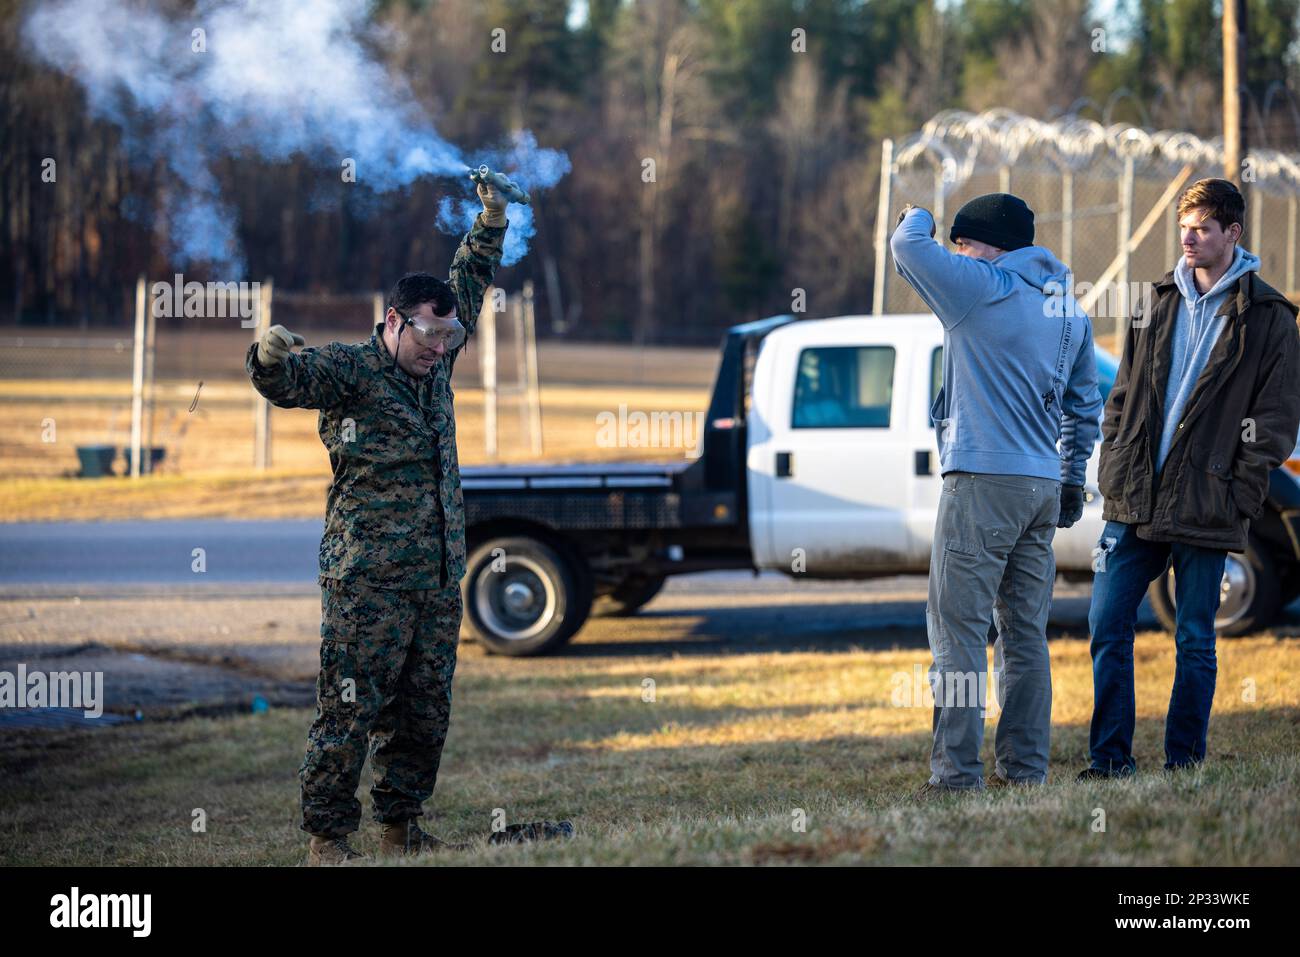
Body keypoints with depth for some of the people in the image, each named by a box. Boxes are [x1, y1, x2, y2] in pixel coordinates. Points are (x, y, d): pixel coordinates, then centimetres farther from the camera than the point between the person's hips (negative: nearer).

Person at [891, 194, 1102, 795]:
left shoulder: (982, 287, -9)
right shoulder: (1069, 308, 15)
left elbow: (908, 247, -5)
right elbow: (1086, 404, 21)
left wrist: (917, 218, 17)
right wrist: (1073, 476, 27)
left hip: (983, 480, -8)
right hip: (1044, 486, 8)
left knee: (958, 631, -7)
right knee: (1026, 635, 12)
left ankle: (956, 773, -11)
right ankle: (1024, 768, 12)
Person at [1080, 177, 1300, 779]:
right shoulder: (1158, 305, 13)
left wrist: (1239, 496, -10)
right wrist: (1112, 473, 7)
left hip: (1205, 510, -4)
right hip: (1133, 503, 4)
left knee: (1194, 642, 2)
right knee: (1108, 627, 0)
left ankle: (1183, 767, 10)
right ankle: (1110, 761, 7)